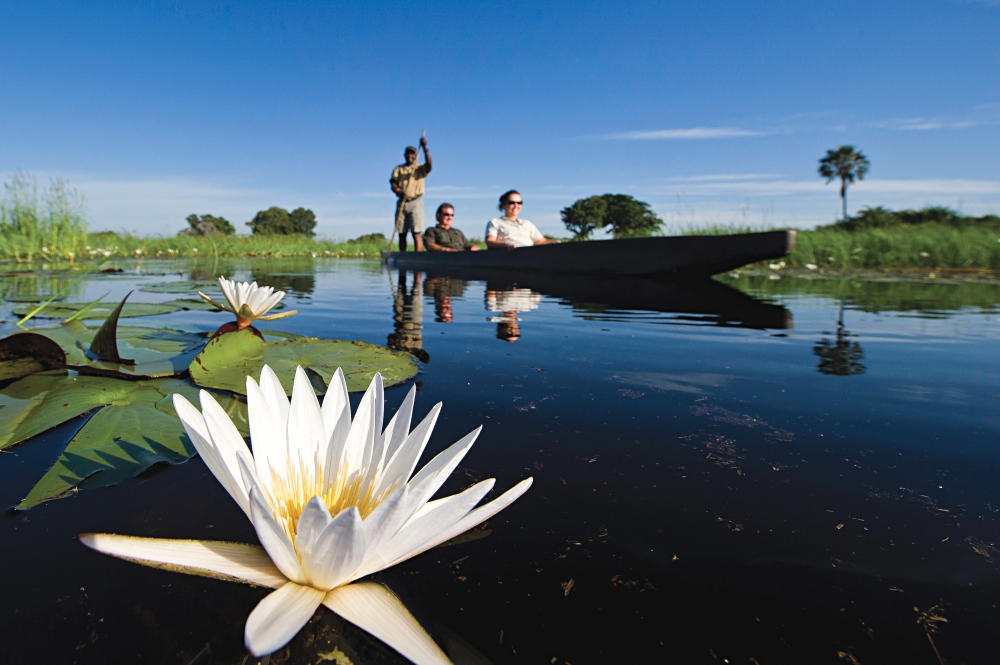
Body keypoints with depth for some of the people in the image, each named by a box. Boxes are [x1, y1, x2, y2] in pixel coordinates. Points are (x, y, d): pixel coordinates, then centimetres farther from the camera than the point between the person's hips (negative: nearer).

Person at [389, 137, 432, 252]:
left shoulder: (420, 168, 7)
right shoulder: (398, 169, 15)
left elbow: (429, 165, -15)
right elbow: (393, 184, 3)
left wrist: (424, 148, -27)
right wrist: (399, 192, -20)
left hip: (415, 202, -3)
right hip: (401, 203, 3)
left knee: (416, 233, -11)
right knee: (401, 234, 4)